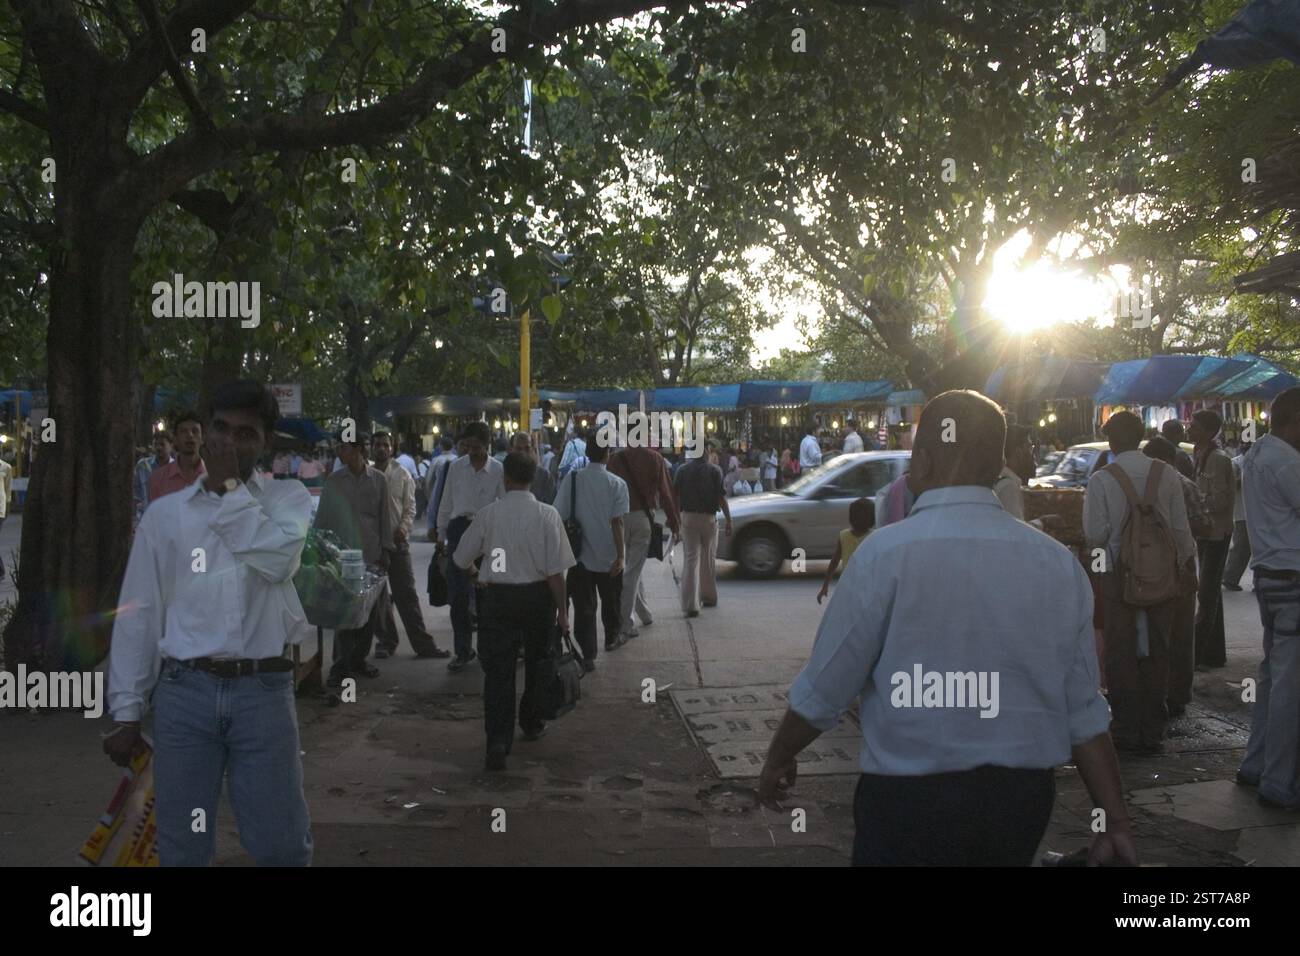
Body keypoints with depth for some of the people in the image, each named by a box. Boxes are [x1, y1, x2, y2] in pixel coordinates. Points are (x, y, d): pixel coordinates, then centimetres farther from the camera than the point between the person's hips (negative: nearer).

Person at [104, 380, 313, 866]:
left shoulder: (287, 498, 5)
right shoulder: (165, 512, 8)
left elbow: (276, 559, -16)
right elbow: (139, 612, 7)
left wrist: (230, 487, -6)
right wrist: (127, 712, 4)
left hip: (263, 692, -1)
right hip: (183, 692, 2)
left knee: (281, 844, 4)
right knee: (181, 847, 9)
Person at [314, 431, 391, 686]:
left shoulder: (378, 479, 2)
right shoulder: (334, 481, 1)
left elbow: (384, 517, 6)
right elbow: (322, 518, 5)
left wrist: (385, 551, 5)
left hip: (371, 555, 1)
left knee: (370, 610, 7)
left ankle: (358, 660, 21)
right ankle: (341, 666, 3)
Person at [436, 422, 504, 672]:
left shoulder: (498, 470, -4)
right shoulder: (456, 467, 3)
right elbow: (446, 503, 10)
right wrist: (441, 535, 11)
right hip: (459, 528, 2)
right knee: (458, 595, -1)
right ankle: (463, 650, 10)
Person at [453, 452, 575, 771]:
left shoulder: (488, 513, -7)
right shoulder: (547, 515, -10)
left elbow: (461, 560, 4)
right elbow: (555, 570, -11)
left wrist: (475, 570, 27)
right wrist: (562, 610, -2)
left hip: (498, 596, 0)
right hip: (537, 595, 1)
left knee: (498, 670, 1)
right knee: (537, 663, 21)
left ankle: (498, 742, -12)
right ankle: (531, 723, 38)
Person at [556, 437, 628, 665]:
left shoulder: (571, 479, -6)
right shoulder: (617, 484, -9)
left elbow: (560, 517, -6)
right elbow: (617, 522, -14)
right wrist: (621, 555, -12)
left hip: (580, 554, 0)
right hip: (609, 555, 0)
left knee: (583, 605, 7)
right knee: (611, 601, 22)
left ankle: (588, 654, 4)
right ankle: (613, 637, 41)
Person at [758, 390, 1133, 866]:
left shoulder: (886, 553, -14)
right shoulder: (1059, 564, -1)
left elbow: (823, 689, -8)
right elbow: (1085, 712, 1)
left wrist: (778, 758, 8)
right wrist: (1117, 823, 9)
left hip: (911, 799, -5)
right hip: (1024, 801, 5)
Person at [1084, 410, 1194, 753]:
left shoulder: (1101, 480, -11)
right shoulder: (1165, 474, -3)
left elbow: (1095, 534, -11)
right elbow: (1181, 528, 0)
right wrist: (1183, 561, 14)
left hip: (1118, 573, -3)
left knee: (1121, 653, 8)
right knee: (1157, 652, 12)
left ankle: (1127, 730, 12)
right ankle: (1153, 731, 17)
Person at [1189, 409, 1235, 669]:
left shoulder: (1218, 459, -18)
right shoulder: (1200, 456, 11)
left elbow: (1219, 501, -22)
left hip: (1216, 533, -10)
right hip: (1205, 531, 10)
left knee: (1207, 595, -7)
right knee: (1211, 593, 14)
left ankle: (1196, 652, -6)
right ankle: (1214, 653, 22)